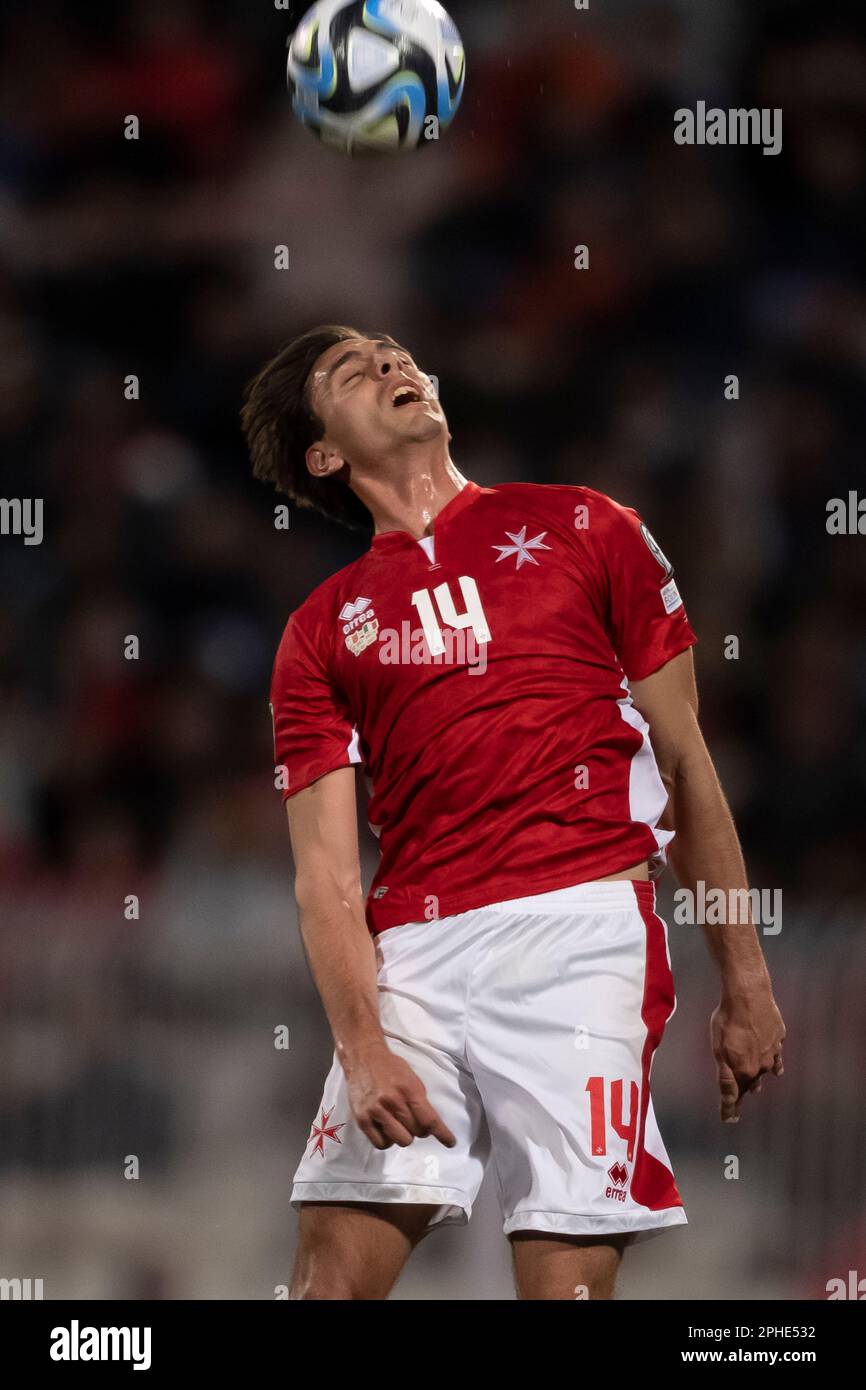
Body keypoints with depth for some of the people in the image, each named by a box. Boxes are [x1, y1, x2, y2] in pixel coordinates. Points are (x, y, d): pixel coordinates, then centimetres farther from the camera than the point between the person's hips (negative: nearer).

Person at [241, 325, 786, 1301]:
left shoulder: (582, 529, 15)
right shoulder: (322, 631, 17)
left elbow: (684, 766, 16)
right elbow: (325, 870, 8)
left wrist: (744, 982, 12)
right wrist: (361, 1044, -9)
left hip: (580, 921, -2)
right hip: (411, 948, 2)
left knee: (564, 1276, -12)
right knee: (334, 1273, -10)